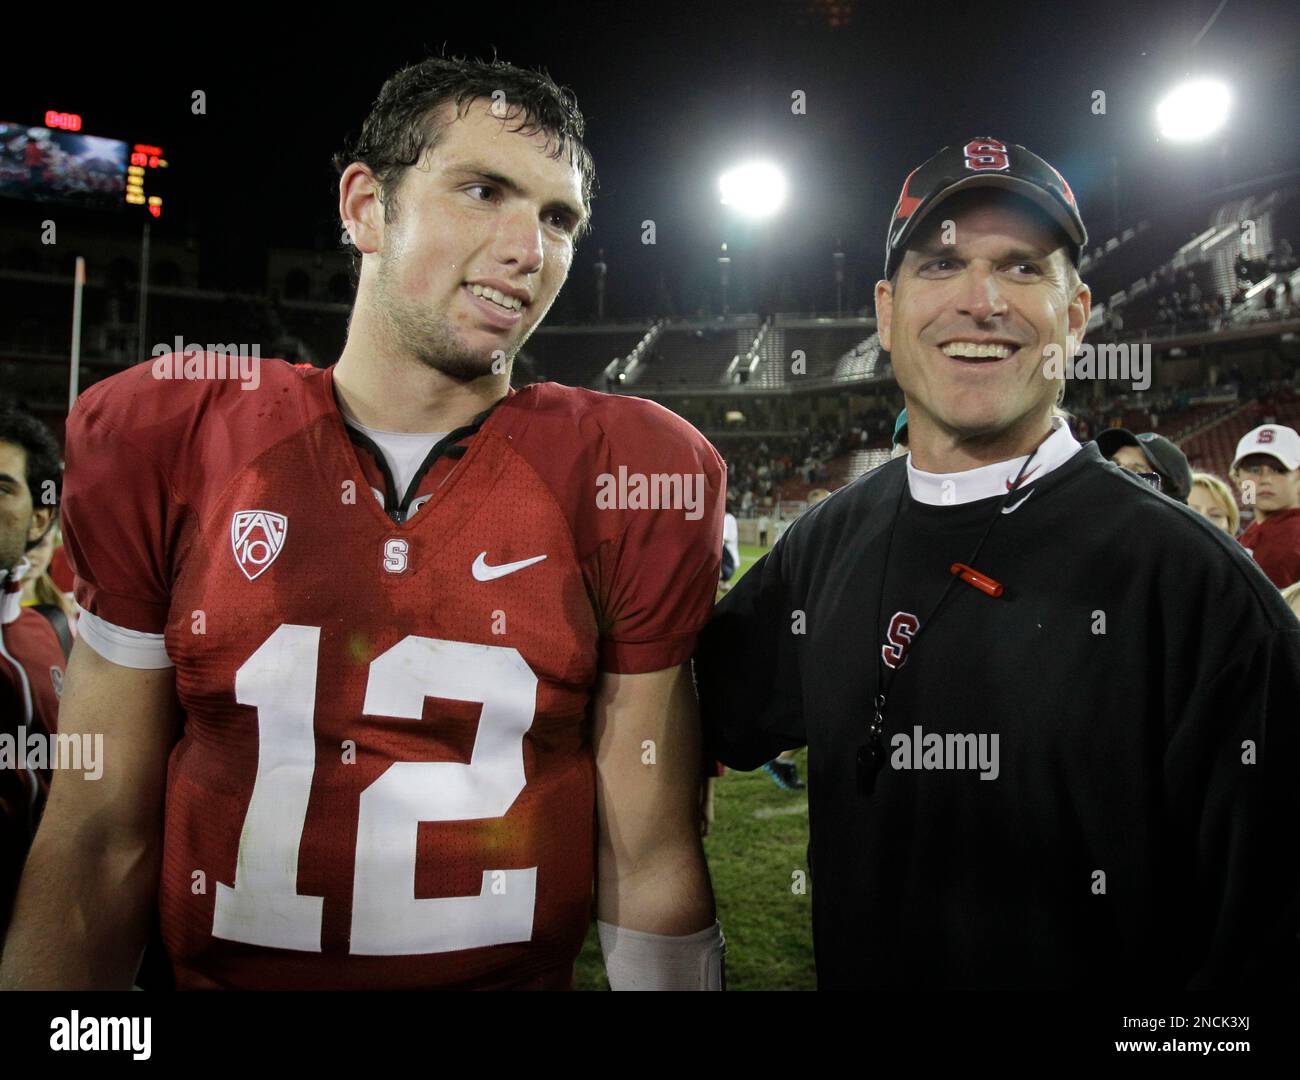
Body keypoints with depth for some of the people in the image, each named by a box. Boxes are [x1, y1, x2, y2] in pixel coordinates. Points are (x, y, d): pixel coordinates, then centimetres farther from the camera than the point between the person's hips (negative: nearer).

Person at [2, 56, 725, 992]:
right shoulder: (165, 441, -8)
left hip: (526, 971, 0)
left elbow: (650, 861, -10)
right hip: (212, 970, 1)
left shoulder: (629, 477, -13)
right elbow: (99, 840, -5)